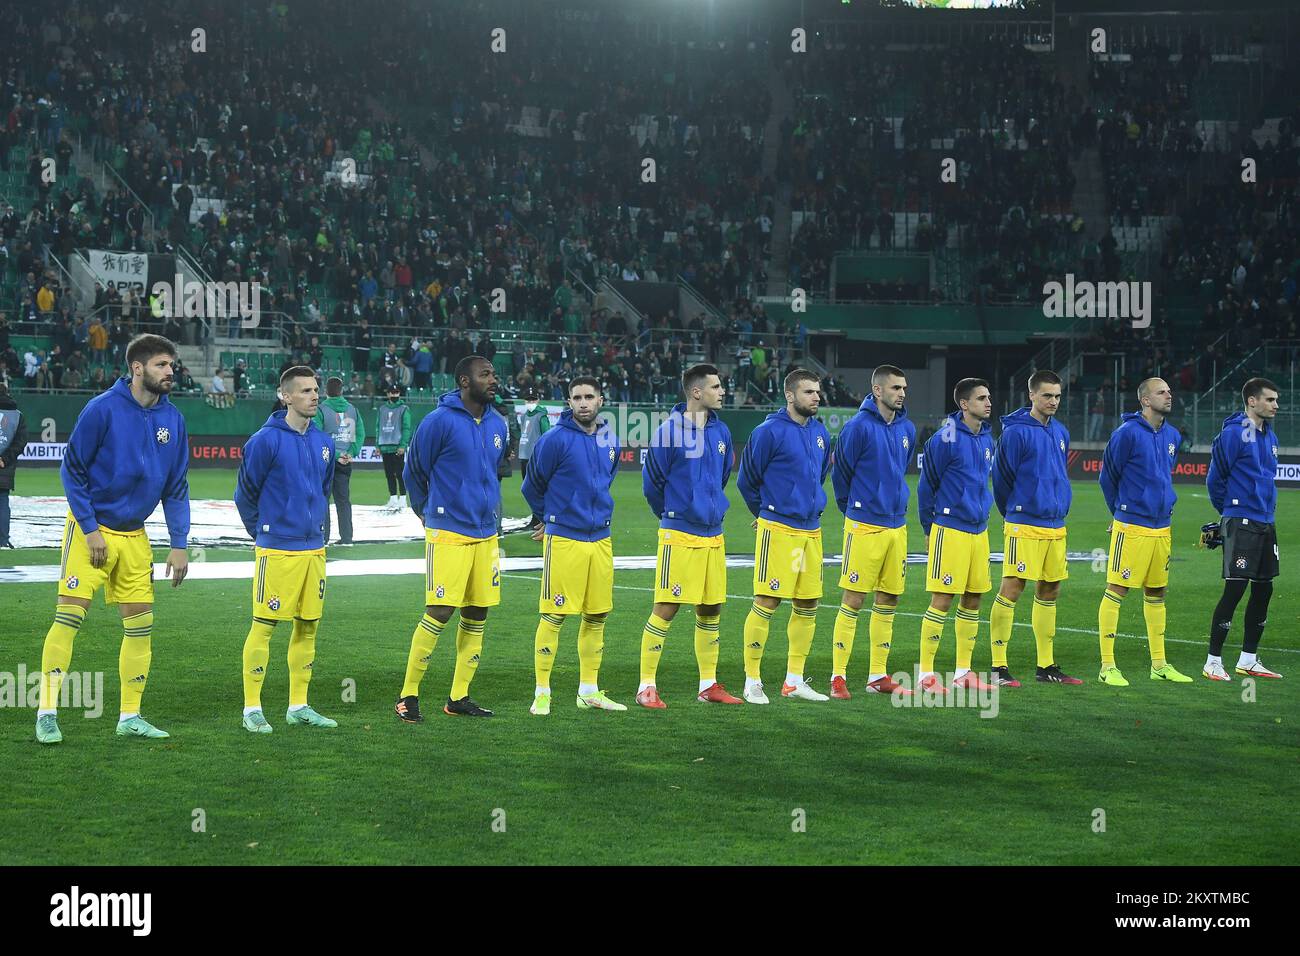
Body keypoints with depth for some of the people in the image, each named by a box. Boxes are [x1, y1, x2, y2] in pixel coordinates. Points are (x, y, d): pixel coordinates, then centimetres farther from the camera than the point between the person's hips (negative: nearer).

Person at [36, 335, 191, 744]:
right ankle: (47, 714, -5)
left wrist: (179, 544, 2)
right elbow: (71, 470, -9)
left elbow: (177, 487, 8)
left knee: (140, 626, 5)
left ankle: (130, 717, 15)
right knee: (69, 617, -10)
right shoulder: (102, 410, -13)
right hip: (89, 528, -5)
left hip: (134, 535, 6)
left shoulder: (172, 419, 2)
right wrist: (91, 529, -13)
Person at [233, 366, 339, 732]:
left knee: (308, 627, 9)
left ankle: (298, 706, 18)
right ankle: (252, 709, 3)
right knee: (263, 626, -3)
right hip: (277, 550, -6)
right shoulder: (265, 440, -10)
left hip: (314, 548, 6)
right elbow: (245, 492, -2)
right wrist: (261, 533, 7)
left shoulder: (323, 443, 9)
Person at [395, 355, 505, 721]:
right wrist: (429, 512, 14)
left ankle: (459, 697, 16)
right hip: (448, 534, -7)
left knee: (477, 615, 7)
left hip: (485, 533, 7)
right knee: (439, 613, -10)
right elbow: (413, 472, 1)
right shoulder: (440, 421, -11)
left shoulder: (497, 425, 10)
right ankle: (408, 696, -1)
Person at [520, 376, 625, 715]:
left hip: (600, 538, 6)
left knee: (597, 616, 10)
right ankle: (542, 693, 1)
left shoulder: (610, 440, 8)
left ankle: (589, 691, 20)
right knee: (553, 616, -5)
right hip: (564, 540, -6)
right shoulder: (556, 439, -10)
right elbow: (532, 486, 1)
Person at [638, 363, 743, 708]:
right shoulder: (670, 431, -12)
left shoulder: (720, 432, 7)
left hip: (713, 534, 6)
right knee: (665, 609, -5)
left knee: (711, 611, 11)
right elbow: (651, 482, -2)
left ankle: (708, 685, 20)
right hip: (679, 534, -6)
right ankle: (646, 687, 2)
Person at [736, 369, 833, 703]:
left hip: (811, 530, 7)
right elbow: (746, 479, -2)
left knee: (808, 605, 8)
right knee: (766, 603, -6)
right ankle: (752, 681, 1)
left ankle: (795, 680, 17)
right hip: (779, 530, -7)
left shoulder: (820, 433, 10)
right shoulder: (770, 432, -10)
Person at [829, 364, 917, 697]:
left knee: (888, 600, 9)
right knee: (853, 600, -4)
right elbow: (840, 472, -2)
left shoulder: (907, 429, 8)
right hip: (865, 526, -6)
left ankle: (878, 675, 17)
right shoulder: (859, 427, -11)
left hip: (896, 526, 6)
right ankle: (838, 676, 1)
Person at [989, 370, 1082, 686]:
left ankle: (1046, 666, 19)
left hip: (1056, 526, 7)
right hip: (1024, 526, -7)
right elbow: (1002, 477, -5)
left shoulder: (1061, 432, 13)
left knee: (1049, 592, 11)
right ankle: (999, 667, -4)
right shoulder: (1015, 431, -10)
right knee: (1011, 589, -7)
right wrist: (1012, 514, 5)